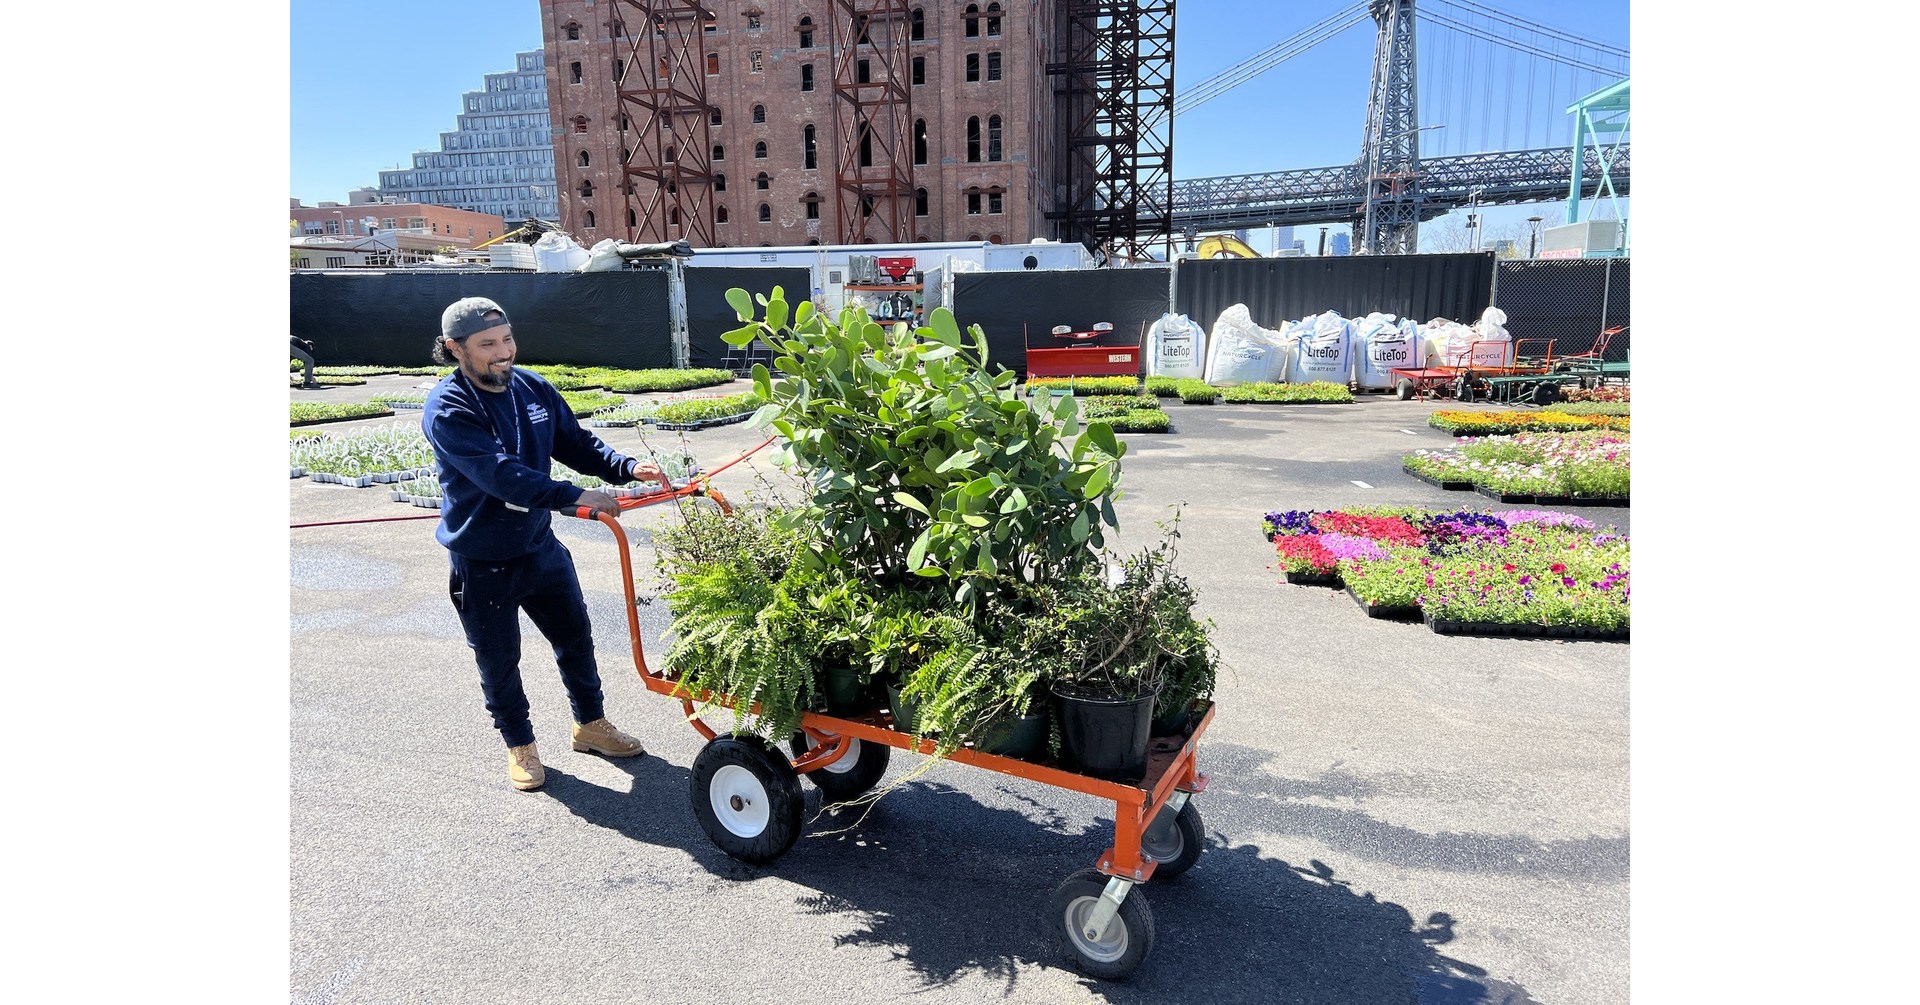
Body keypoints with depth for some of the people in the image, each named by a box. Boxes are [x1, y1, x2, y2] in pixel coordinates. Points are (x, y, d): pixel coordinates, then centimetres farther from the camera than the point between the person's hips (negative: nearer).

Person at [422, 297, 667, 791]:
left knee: (575, 637, 17)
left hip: (540, 545, 6)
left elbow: (576, 444, 4)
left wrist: (628, 467, -14)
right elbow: (500, 473, -32)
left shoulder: (533, 388, -1)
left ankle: (590, 724, 38)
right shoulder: (446, 409, -20)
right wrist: (574, 496, -41)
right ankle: (519, 744, 33)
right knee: (499, 661, 11)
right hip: (482, 562, -5)